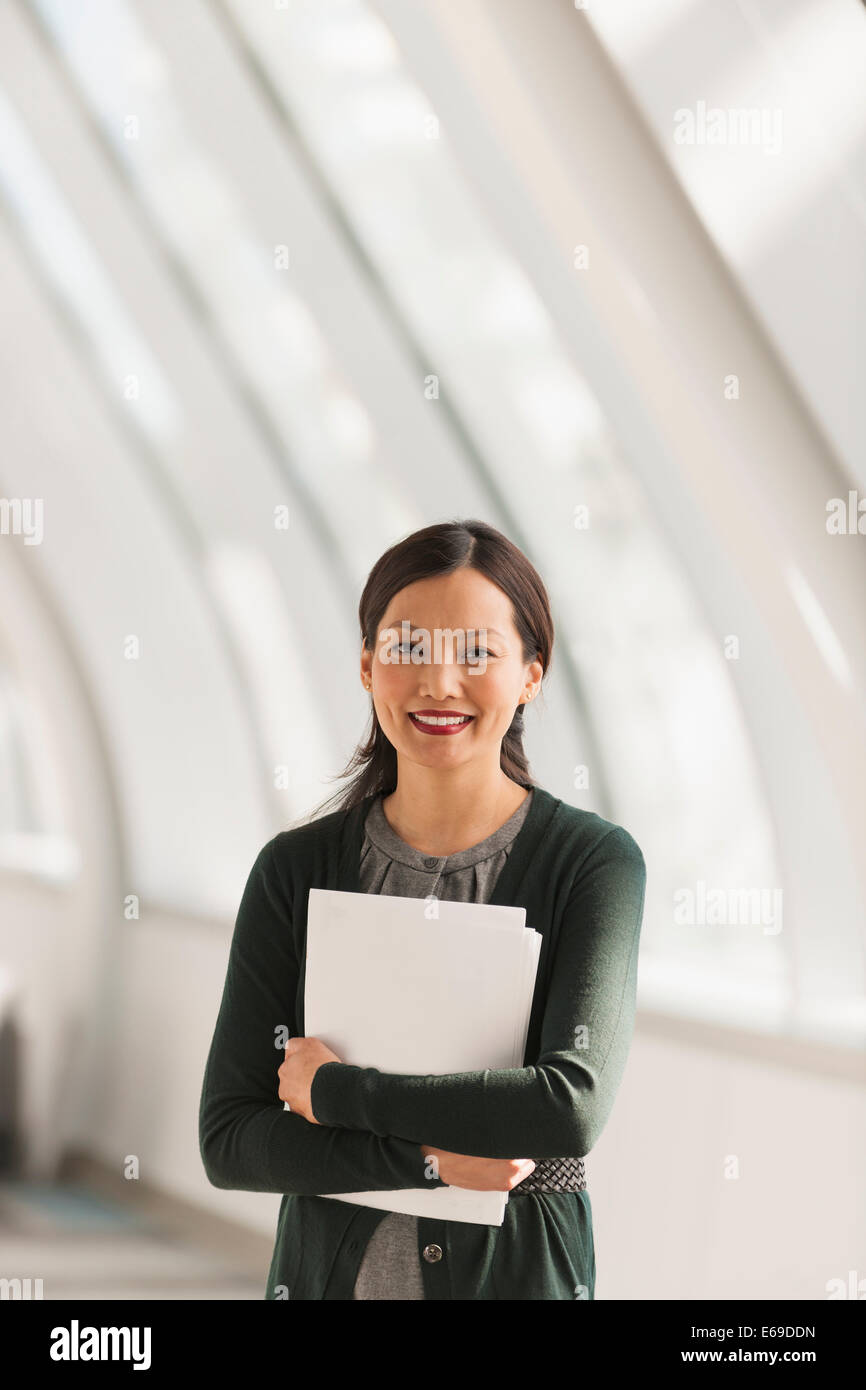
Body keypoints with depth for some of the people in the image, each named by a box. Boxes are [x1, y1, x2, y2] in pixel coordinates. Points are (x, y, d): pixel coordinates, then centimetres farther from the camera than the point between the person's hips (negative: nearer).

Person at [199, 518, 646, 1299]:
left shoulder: (597, 862, -10)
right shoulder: (295, 869, -4)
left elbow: (575, 1106, -23)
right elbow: (227, 1140, -7)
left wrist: (336, 1088, -17)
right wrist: (429, 1156, -19)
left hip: (523, 1271, -1)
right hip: (331, 1271, 1)